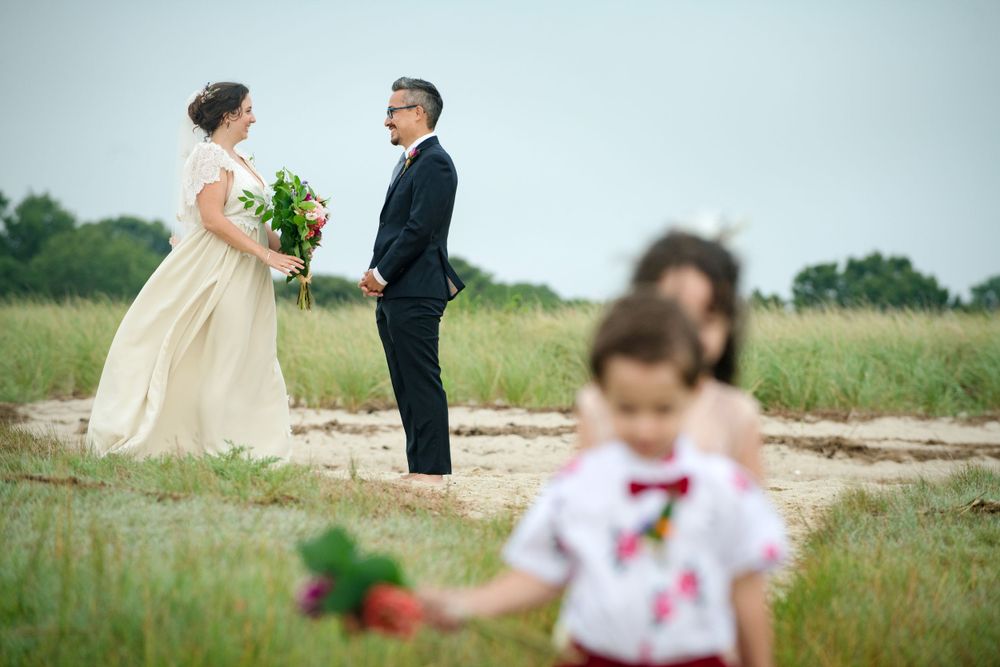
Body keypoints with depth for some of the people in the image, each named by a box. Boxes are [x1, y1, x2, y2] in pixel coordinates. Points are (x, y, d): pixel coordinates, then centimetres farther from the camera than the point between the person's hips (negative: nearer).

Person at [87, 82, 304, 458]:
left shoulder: (239, 159, 18)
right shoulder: (210, 155, -10)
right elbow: (212, 219, -18)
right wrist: (266, 254, -19)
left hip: (248, 272, 9)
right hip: (221, 268, -9)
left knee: (248, 355, 8)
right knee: (222, 357, -7)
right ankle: (218, 445, -3)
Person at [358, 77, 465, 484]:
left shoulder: (434, 163, -11)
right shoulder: (409, 161, 21)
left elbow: (418, 230, -18)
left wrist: (381, 274, -11)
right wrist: (375, 274, 7)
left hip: (415, 295, -10)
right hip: (393, 296, 10)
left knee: (422, 383, -9)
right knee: (406, 386, 10)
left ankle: (431, 470, -8)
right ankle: (418, 469, 13)